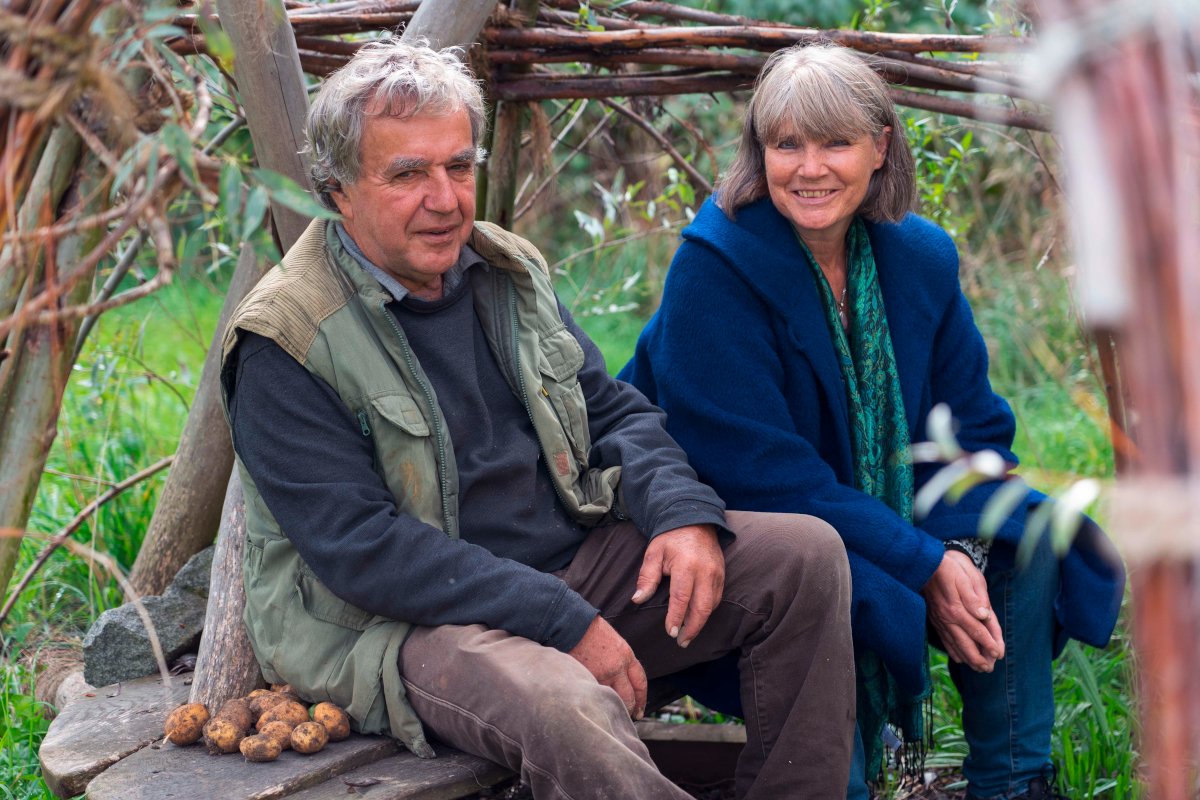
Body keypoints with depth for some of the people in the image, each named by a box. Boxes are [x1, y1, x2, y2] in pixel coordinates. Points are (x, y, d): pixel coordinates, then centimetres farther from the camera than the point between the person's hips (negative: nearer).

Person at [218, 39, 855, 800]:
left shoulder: (508, 271, 10)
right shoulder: (285, 342, -13)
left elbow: (614, 410, 16)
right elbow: (362, 548, -19)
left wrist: (684, 513, -8)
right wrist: (563, 623, -23)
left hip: (581, 558, 8)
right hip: (413, 620, -7)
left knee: (806, 554, -4)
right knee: (567, 711, -39)